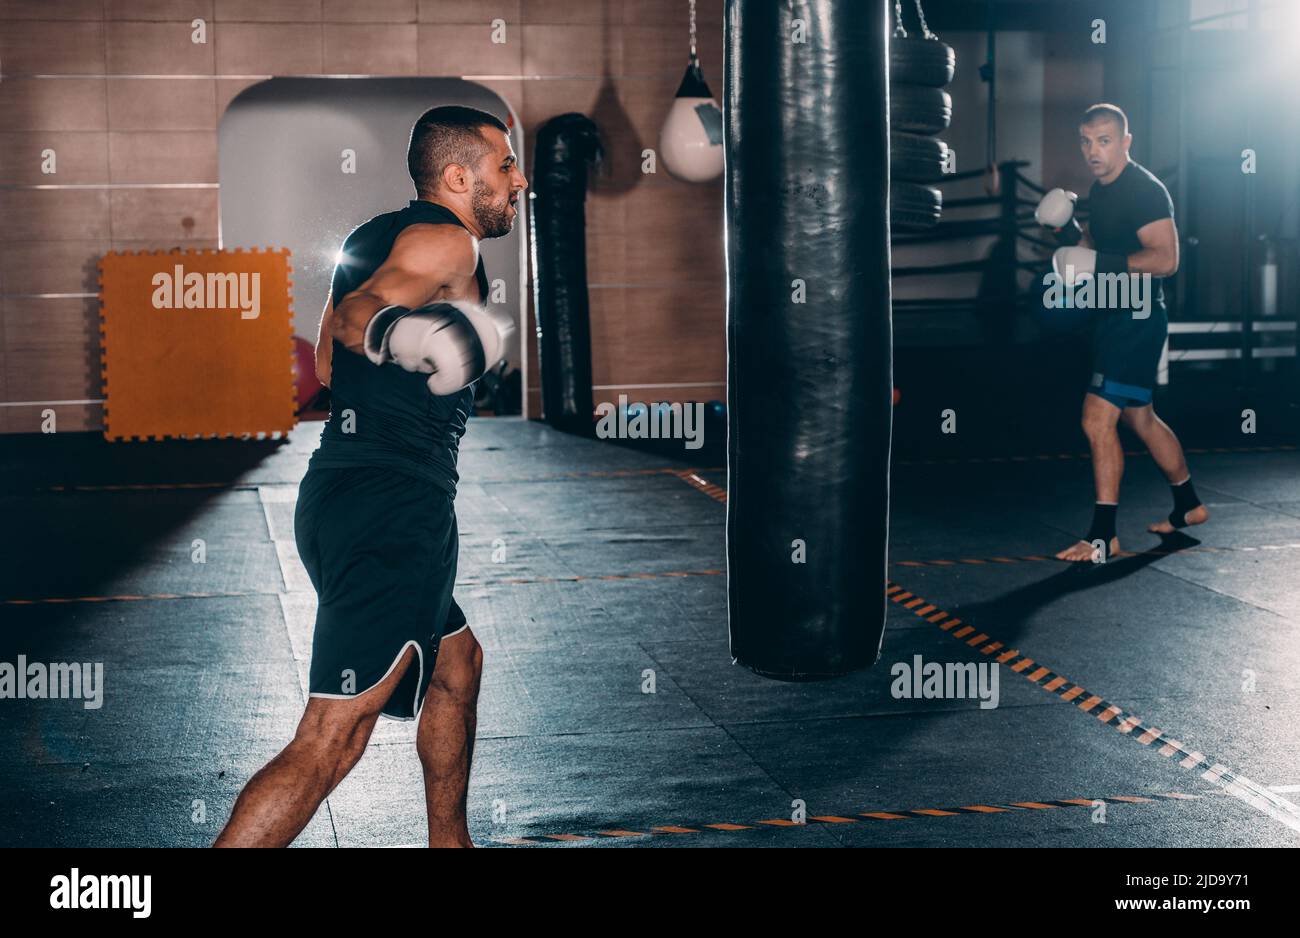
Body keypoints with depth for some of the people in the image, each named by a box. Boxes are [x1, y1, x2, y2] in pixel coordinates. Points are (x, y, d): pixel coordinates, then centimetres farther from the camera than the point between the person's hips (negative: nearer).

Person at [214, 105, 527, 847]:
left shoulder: (375, 237, 19)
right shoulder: (448, 242, -7)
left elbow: (327, 362, 22)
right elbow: (353, 316, -23)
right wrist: (398, 335, -42)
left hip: (341, 494, 10)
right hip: (394, 504, -10)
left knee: (456, 661, 27)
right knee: (332, 740, -13)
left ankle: (451, 844, 38)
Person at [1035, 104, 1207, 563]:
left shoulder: (1145, 191, -16)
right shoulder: (1099, 190, 12)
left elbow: (1165, 259, -25)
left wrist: (1099, 264, -28)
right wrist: (1064, 226, 4)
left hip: (1137, 319, -10)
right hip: (1113, 317, 10)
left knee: (1098, 419, -14)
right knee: (1139, 418, 21)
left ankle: (1103, 537, -8)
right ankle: (1189, 506, 38)